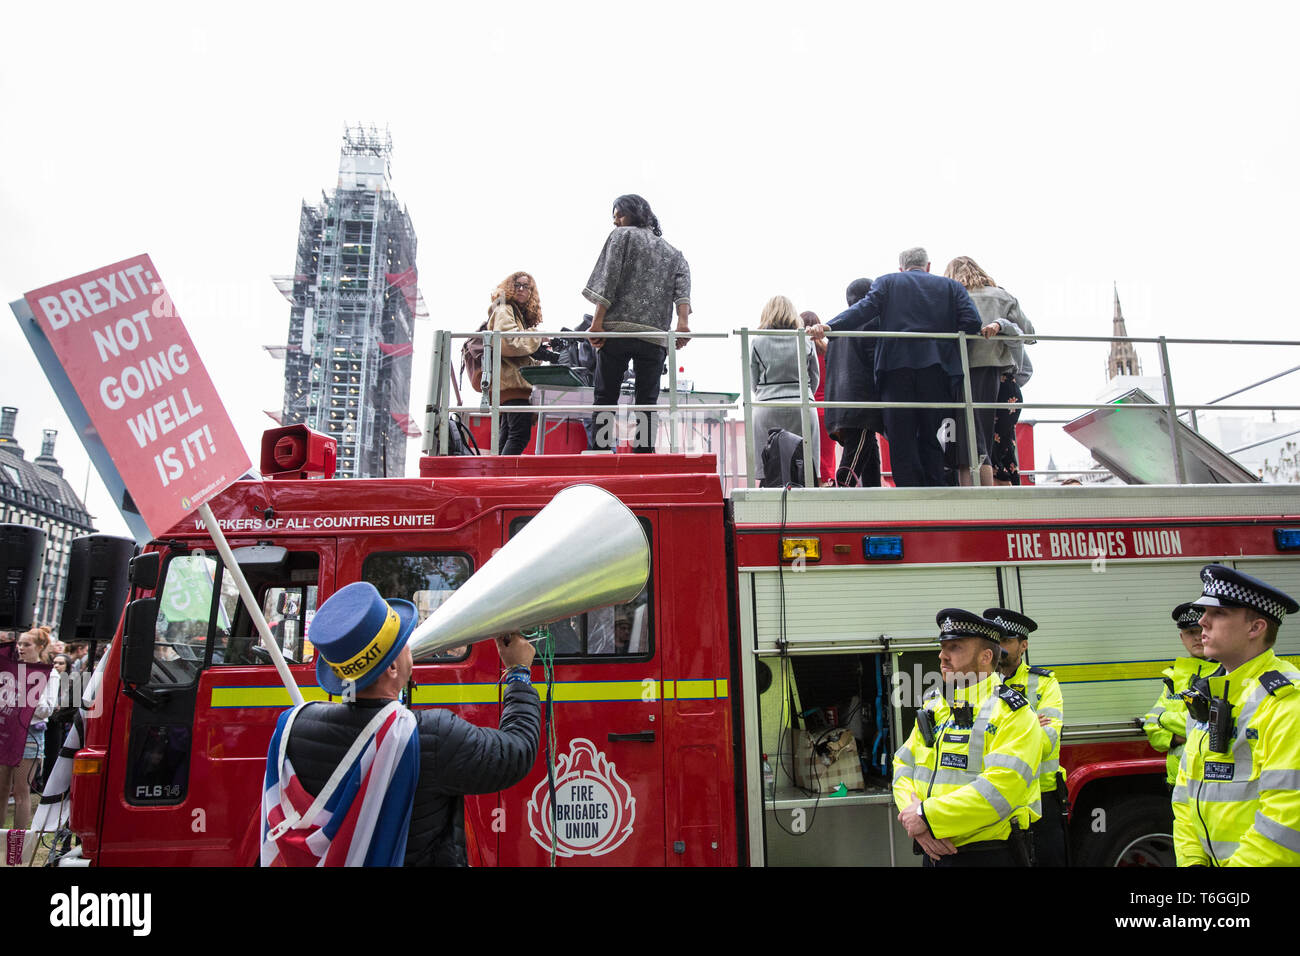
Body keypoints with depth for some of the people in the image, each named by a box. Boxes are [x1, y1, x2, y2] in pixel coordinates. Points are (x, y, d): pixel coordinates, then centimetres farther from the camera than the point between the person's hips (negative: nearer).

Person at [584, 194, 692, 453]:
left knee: (605, 396, 1)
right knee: (647, 401, 4)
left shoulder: (622, 236, 11)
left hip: (617, 328, -3)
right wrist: (683, 322, -9)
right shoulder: (672, 251, 24)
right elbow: (683, 279, 5)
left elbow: (609, 279, -3)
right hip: (654, 334, 4)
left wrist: (598, 321, -8)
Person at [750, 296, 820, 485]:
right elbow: (815, 380, 13)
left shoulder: (757, 342, 2)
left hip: (768, 409, -1)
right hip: (802, 407, 1)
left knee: (768, 472, -1)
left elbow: (753, 383, 7)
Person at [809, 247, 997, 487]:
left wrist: (829, 326, -12)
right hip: (937, 366, 2)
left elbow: (864, 309, -4)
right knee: (931, 438, 10)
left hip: (896, 366, -2)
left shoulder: (886, 282, 13)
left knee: (901, 437, 1)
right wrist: (948, 345, 18)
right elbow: (972, 322, 5)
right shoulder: (951, 286, 17)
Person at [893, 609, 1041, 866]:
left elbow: (1000, 789, -23)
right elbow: (903, 765, 6)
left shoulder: (1012, 714, -11)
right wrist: (916, 821, -12)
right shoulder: (933, 707, 9)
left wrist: (928, 817, -20)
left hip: (989, 856, -5)